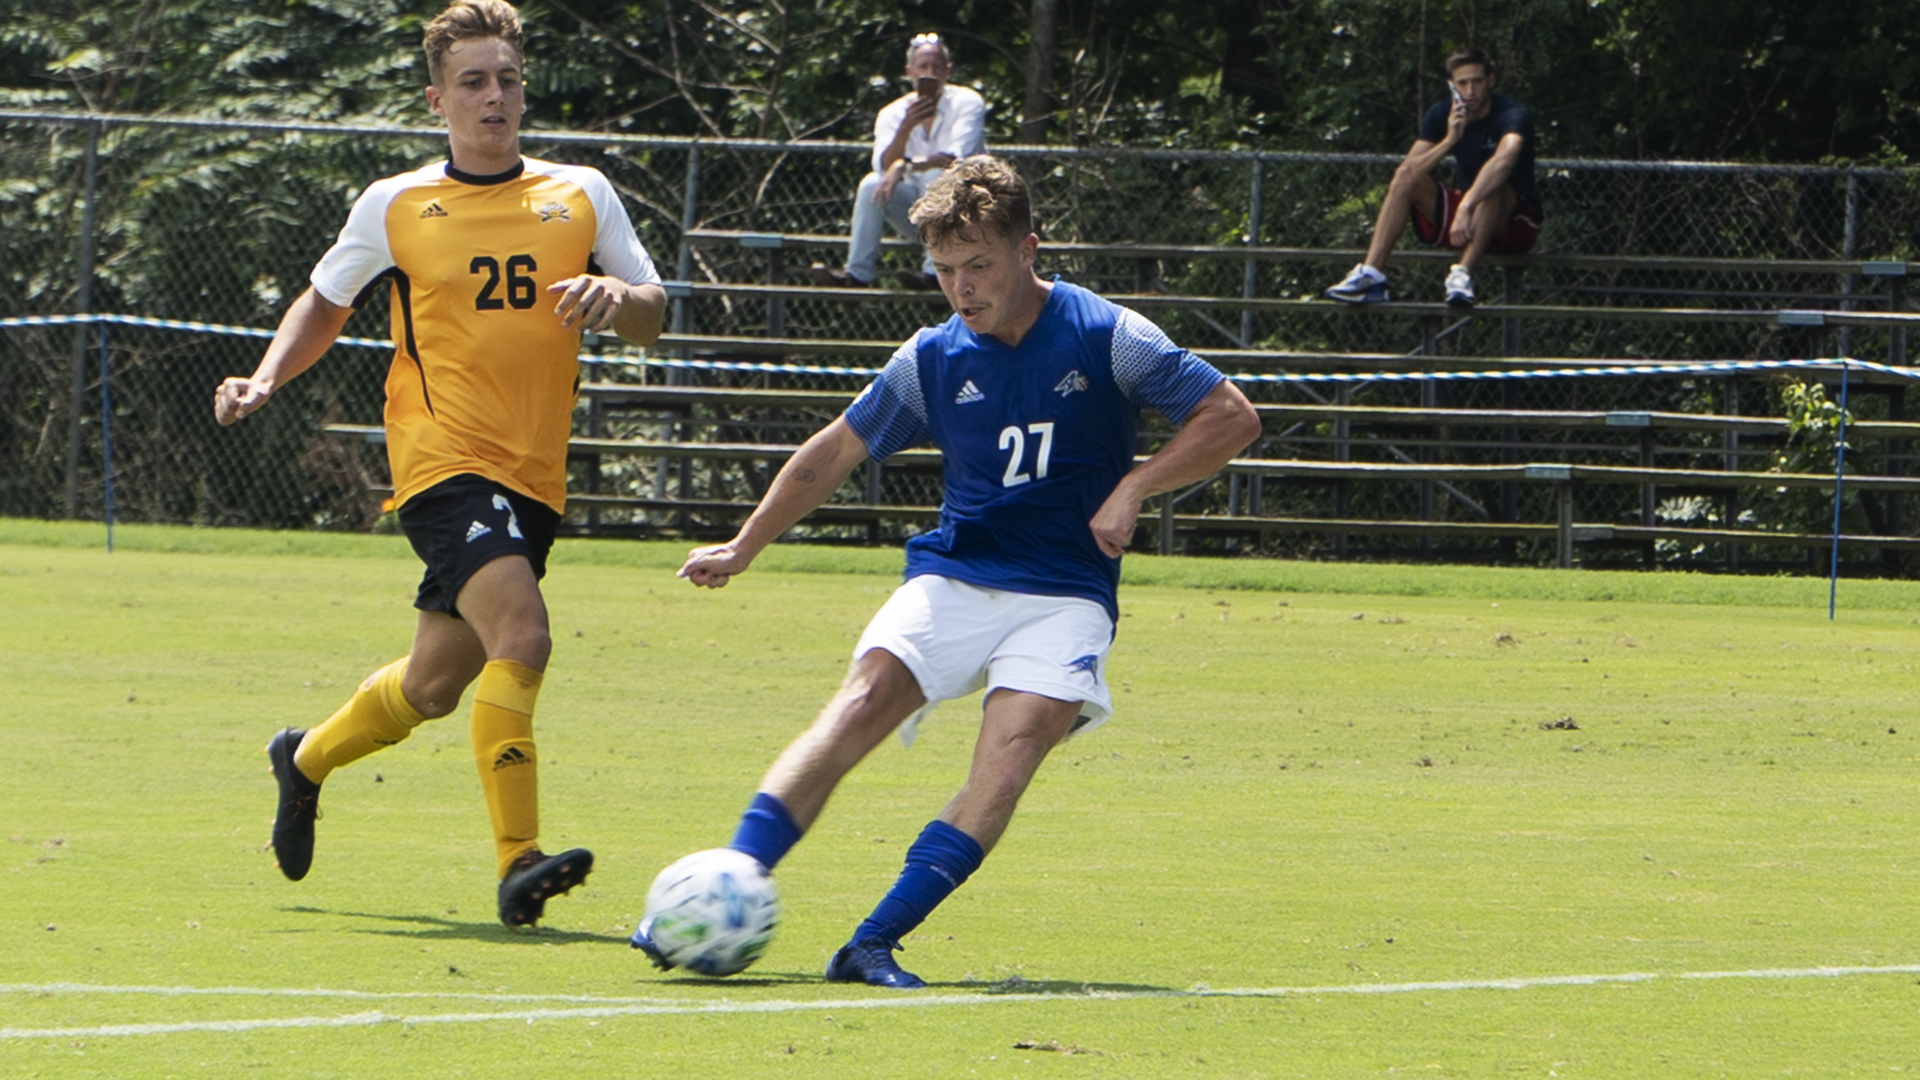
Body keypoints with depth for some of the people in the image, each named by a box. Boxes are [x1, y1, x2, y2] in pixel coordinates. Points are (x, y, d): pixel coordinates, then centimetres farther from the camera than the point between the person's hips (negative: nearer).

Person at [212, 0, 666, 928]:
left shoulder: (581, 197, 10)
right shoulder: (395, 208, 4)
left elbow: (651, 318, 12)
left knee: (434, 686, 14)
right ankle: (518, 864, -28)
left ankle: (307, 759, 43)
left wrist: (616, 295, -11)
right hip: (443, 461, -4)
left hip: (534, 478, 4)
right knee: (520, 631, -27)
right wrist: (266, 379, 2)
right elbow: (325, 304, 18)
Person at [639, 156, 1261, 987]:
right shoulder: (932, 359, 5)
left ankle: (876, 943, -28)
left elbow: (1231, 418, 1)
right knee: (861, 705, -22)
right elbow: (835, 455, 18)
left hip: (1065, 598, -2)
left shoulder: (1107, 338, -4)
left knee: (1013, 746, -25)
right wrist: (741, 550, 20)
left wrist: (1133, 488, -11)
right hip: (953, 577, 2)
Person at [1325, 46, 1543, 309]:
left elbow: (1504, 160, -42)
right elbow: (1406, 172, -11)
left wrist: (1466, 207, -55)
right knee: (1406, 178, -14)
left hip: (1517, 222, -5)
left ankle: (1463, 275, -46)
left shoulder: (1513, 115, -19)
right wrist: (1449, 140, -26)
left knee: (1492, 185, -36)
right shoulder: (1442, 114, -1)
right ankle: (1371, 275, -24)